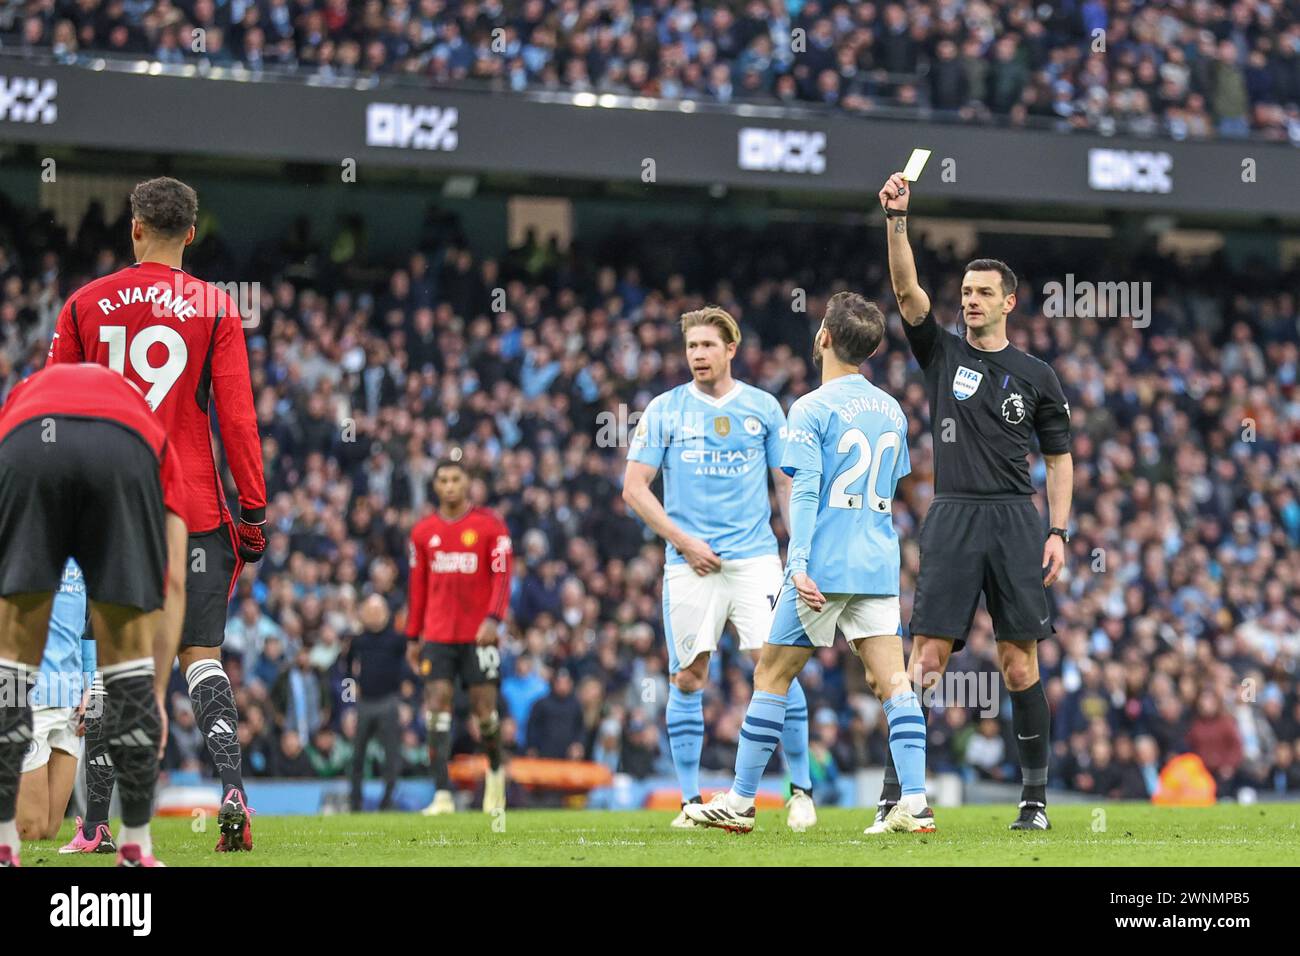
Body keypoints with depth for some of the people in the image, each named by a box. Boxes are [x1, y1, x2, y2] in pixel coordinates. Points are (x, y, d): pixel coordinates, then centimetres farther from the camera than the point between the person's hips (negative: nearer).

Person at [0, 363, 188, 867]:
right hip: (125, 453, 0)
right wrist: (156, 692, 34)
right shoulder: (148, 426, 41)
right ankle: (136, 848, 16)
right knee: (128, 653, 15)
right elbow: (173, 581, 32)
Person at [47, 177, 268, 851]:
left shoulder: (85, 304, 4)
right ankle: (232, 791, -15)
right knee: (202, 653, 3)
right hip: (193, 506, -1)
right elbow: (237, 416, -4)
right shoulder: (215, 308, 0)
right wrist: (254, 511, 0)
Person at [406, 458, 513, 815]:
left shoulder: (490, 525, -1)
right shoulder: (423, 531, 9)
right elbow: (417, 587, 14)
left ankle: (495, 770, 30)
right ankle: (442, 795, -12)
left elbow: (502, 575, -6)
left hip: (478, 635, -2)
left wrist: (493, 619, -19)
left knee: (484, 708, 1)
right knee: (438, 705, -8)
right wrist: (413, 637, 13)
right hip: (437, 635, 2)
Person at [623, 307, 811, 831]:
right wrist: (684, 541, -6)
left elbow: (788, 484, 12)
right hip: (690, 563, 0)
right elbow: (634, 487, 2)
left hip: (755, 557, 0)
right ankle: (691, 801, 9)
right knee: (687, 678, 1)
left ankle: (801, 791, -2)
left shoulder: (763, 408, 7)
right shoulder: (664, 410, 4)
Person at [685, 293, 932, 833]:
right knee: (892, 682, 0)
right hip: (879, 566, 6)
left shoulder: (812, 409, -7)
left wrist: (800, 563, -19)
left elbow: (805, 491, -15)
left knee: (771, 676, 5)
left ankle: (740, 803, 10)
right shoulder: (892, 410, 13)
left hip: (825, 566, -5)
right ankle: (915, 805, -11)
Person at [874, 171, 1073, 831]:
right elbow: (907, 290, -3)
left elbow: (1058, 458, 13)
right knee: (927, 657, -7)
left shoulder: (1036, 377, 11)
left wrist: (1058, 533, 2)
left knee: (1019, 663, -2)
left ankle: (1035, 798, 5)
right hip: (951, 519, 0)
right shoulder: (942, 354, 11)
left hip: (1015, 519, 0)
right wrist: (896, 219, -14)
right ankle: (895, 794, -7)